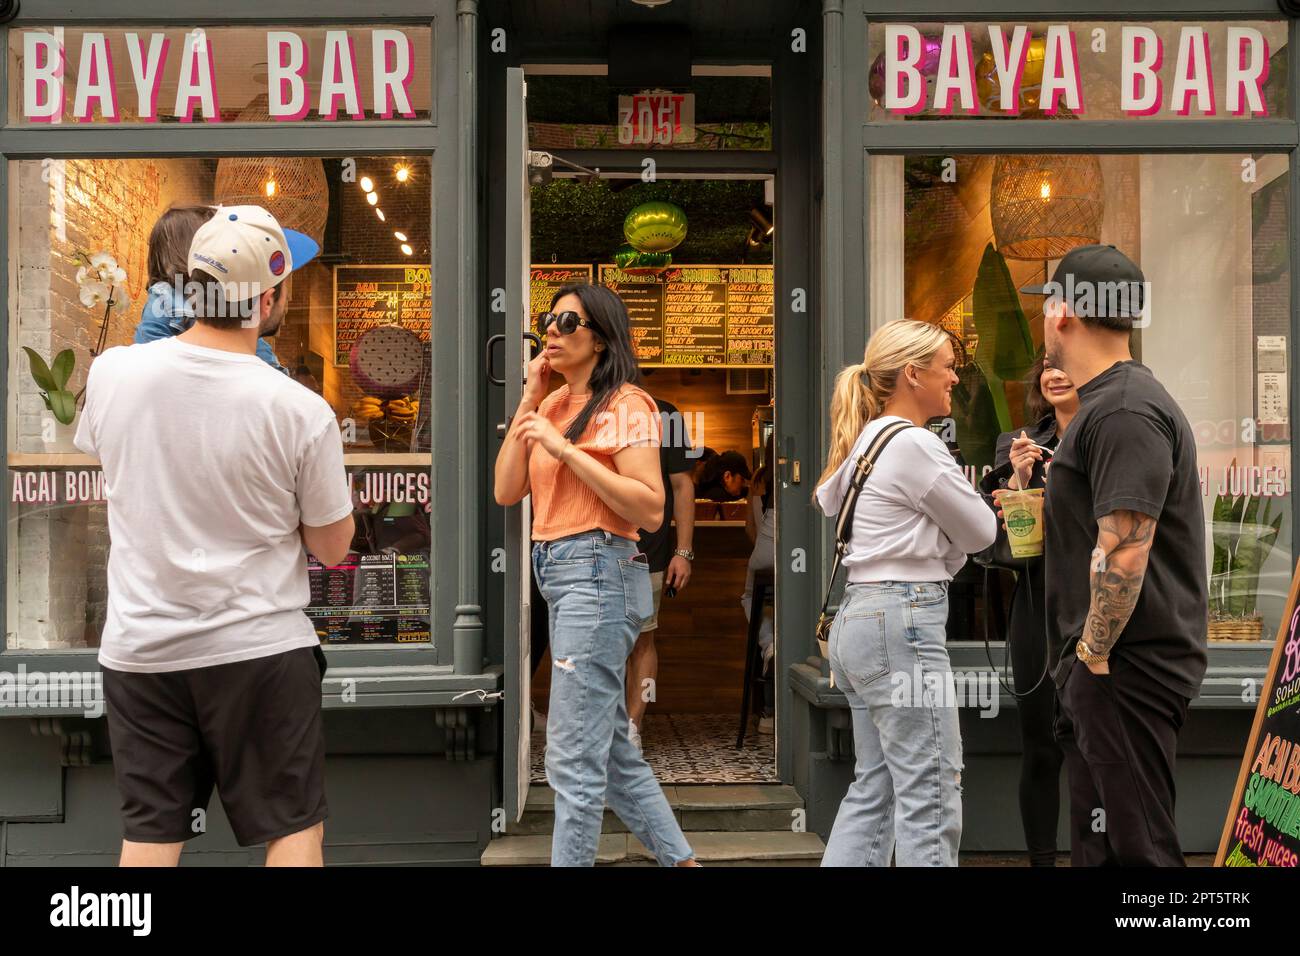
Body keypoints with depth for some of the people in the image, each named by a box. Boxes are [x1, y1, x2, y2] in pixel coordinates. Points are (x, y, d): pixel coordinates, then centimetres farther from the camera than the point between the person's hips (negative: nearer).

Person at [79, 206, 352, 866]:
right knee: (294, 830, 11)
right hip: (261, 648, -3)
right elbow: (332, 547, -5)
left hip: (140, 647, 3)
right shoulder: (301, 411, -18)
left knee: (151, 833, 13)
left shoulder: (112, 372, -8)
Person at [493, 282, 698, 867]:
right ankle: (681, 859, 28)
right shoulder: (553, 405, 15)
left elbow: (650, 511, -17)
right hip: (559, 575, 9)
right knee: (611, 750, 16)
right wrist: (530, 398, 4)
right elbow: (506, 492, 7)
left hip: (598, 572, -9)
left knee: (574, 759, -5)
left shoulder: (625, 403, -8)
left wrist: (565, 448, -20)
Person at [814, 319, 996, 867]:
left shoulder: (868, 441, 15)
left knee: (873, 791, 14)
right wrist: (944, 556, 16)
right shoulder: (914, 444, -13)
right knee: (930, 800, -5)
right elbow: (980, 532, -4)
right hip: (901, 621, -10)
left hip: (858, 617, 10)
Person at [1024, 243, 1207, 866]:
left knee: (1131, 848, -5)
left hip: (1121, 672, -11)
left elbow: (1123, 553, -25)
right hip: (1102, 667, 11)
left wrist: (1094, 655, -17)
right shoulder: (1103, 404, 18)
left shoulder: (1124, 412, -18)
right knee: (1095, 844, 17)